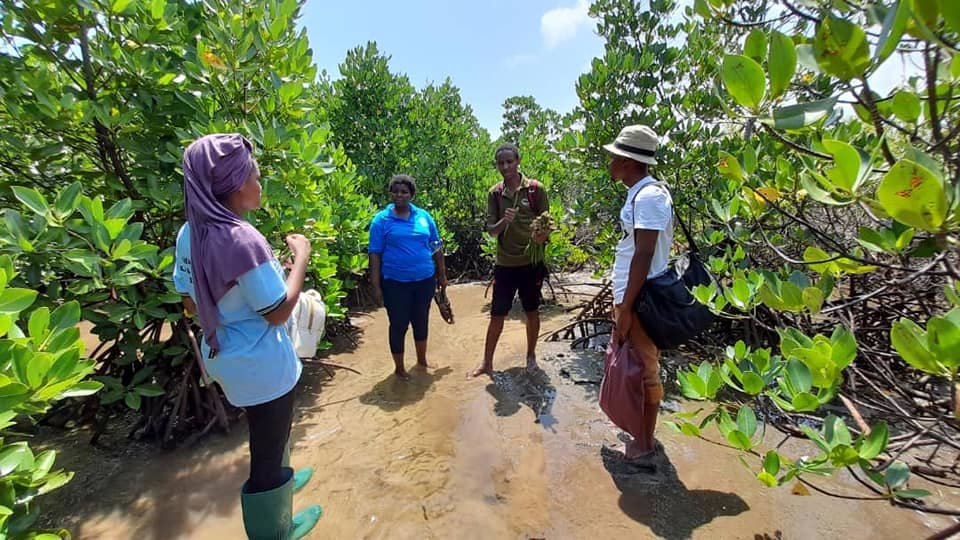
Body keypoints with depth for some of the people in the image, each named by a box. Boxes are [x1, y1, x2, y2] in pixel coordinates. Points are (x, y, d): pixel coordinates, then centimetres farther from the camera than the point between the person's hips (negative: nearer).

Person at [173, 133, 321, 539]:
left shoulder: (189, 234, -2)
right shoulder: (242, 239, -28)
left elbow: (190, 302, 8)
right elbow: (279, 311, -22)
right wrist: (301, 257, -14)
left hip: (224, 357, 8)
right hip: (260, 366, -8)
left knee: (267, 432, 32)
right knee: (268, 444, 15)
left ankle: (279, 480, 58)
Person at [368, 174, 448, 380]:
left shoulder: (424, 216, 3)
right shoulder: (381, 220, -6)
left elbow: (436, 247, 9)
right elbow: (375, 255, -6)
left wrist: (442, 275, 10)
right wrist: (376, 286, -9)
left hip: (425, 280, 3)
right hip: (395, 283, -3)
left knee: (421, 321, 18)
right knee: (399, 325, 8)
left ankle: (422, 360, 39)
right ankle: (399, 367, 28)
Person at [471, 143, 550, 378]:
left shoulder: (535, 188, -4)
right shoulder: (494, 193, 2)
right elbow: (491, 230, 0)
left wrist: (542, 236, -24)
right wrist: (503, 221, -21)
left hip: (531, 262, -1)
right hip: (505, 263, 2)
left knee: (532, 312, 12)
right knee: (497, 315, 6)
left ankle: (531, 355, 32)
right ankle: (487, 363, 18)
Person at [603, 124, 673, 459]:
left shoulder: (649, 196, -19)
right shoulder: (638, 194, 11)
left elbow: (643, 257, -23)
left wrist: (627, 310, -21)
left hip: (640, 301, -10)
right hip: (629, 296, 10)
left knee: (645, 368, 5)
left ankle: (646, 440, 24)